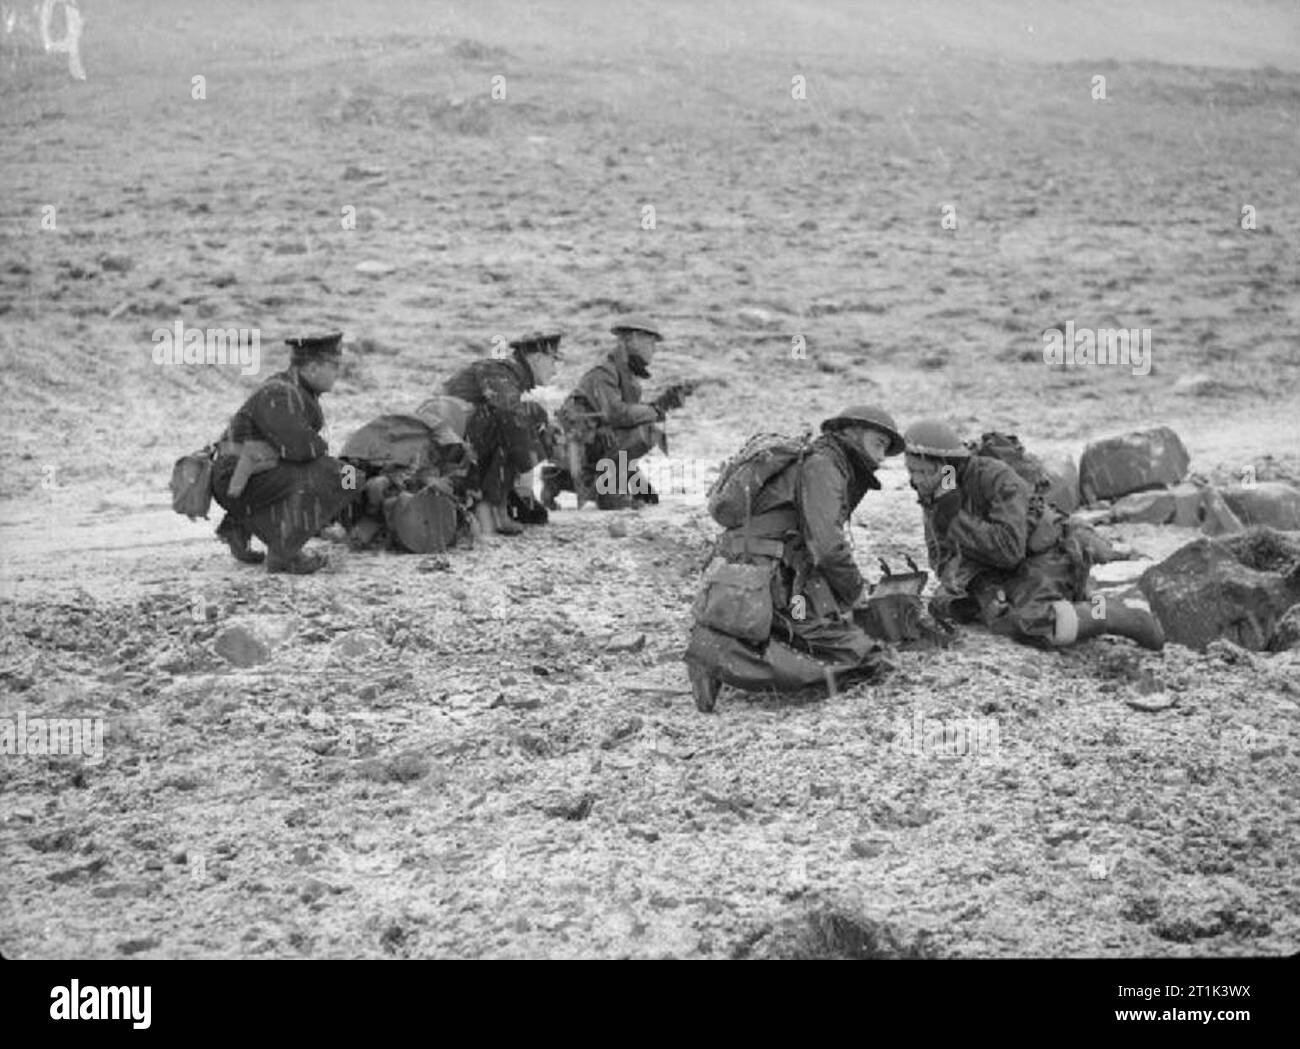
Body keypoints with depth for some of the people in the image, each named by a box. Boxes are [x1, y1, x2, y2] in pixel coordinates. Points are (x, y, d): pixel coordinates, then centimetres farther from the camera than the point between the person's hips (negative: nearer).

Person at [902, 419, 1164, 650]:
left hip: (1049, 558, -9)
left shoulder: (997, 479, -26)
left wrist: (956, 518, -33)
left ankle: (1122, 614, -17)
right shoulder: (933, 496, -2)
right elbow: (943, 555, 2)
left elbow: (1009, 550, -33)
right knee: (944, 604, 1)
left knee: (1034, 627, -32)